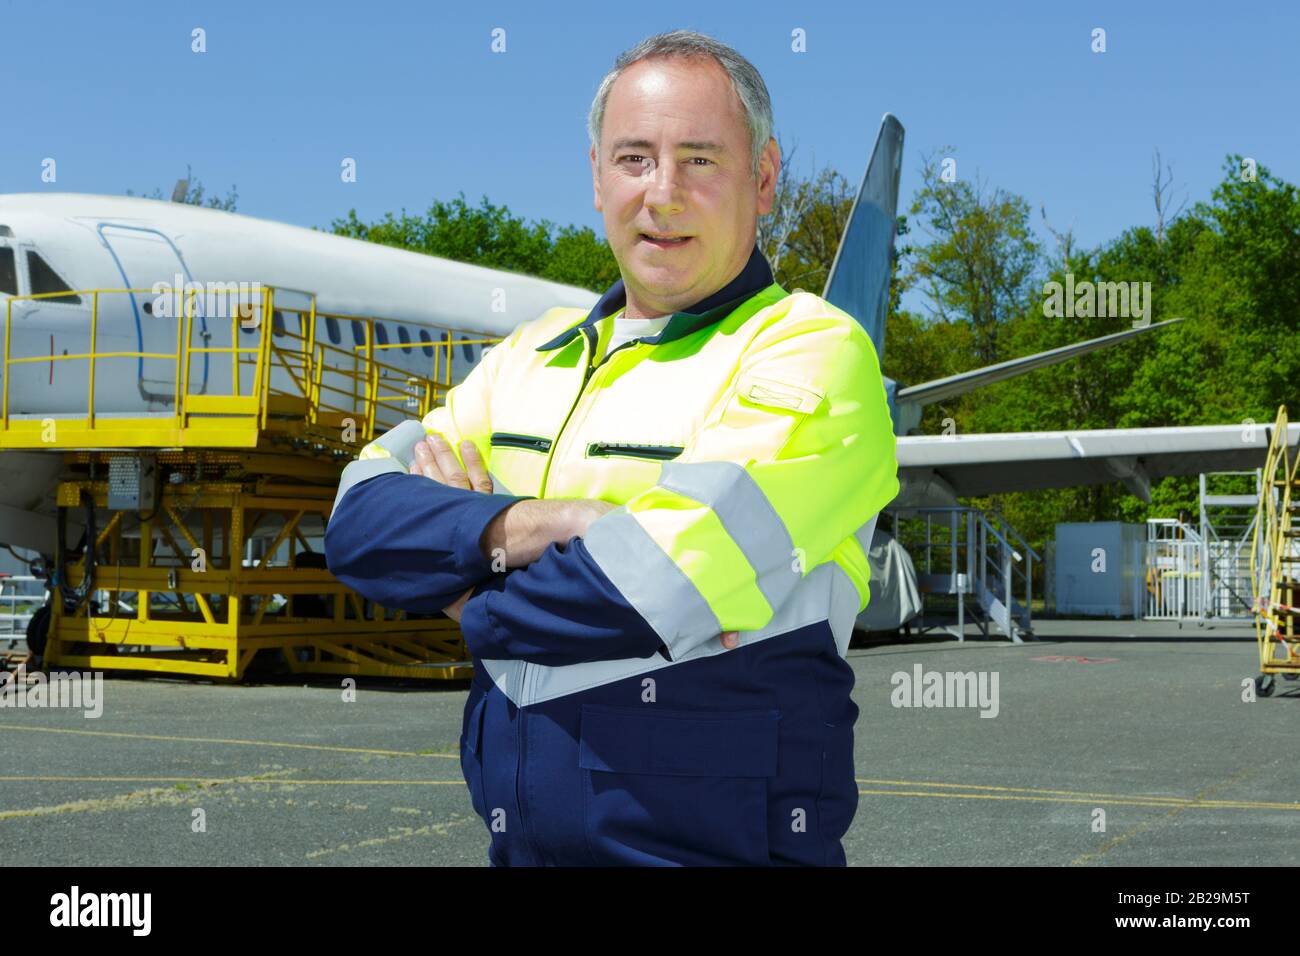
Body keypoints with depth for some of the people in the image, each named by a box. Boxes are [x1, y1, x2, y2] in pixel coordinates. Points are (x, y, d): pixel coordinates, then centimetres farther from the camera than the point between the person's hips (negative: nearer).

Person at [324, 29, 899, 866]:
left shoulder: (813, 352, -12)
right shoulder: (532, 357, 9)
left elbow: (655, 585, -24)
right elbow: (360, 514, -1)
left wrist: (466, 597, -7)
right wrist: (516, 530, -19)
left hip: (719, 845, -6)